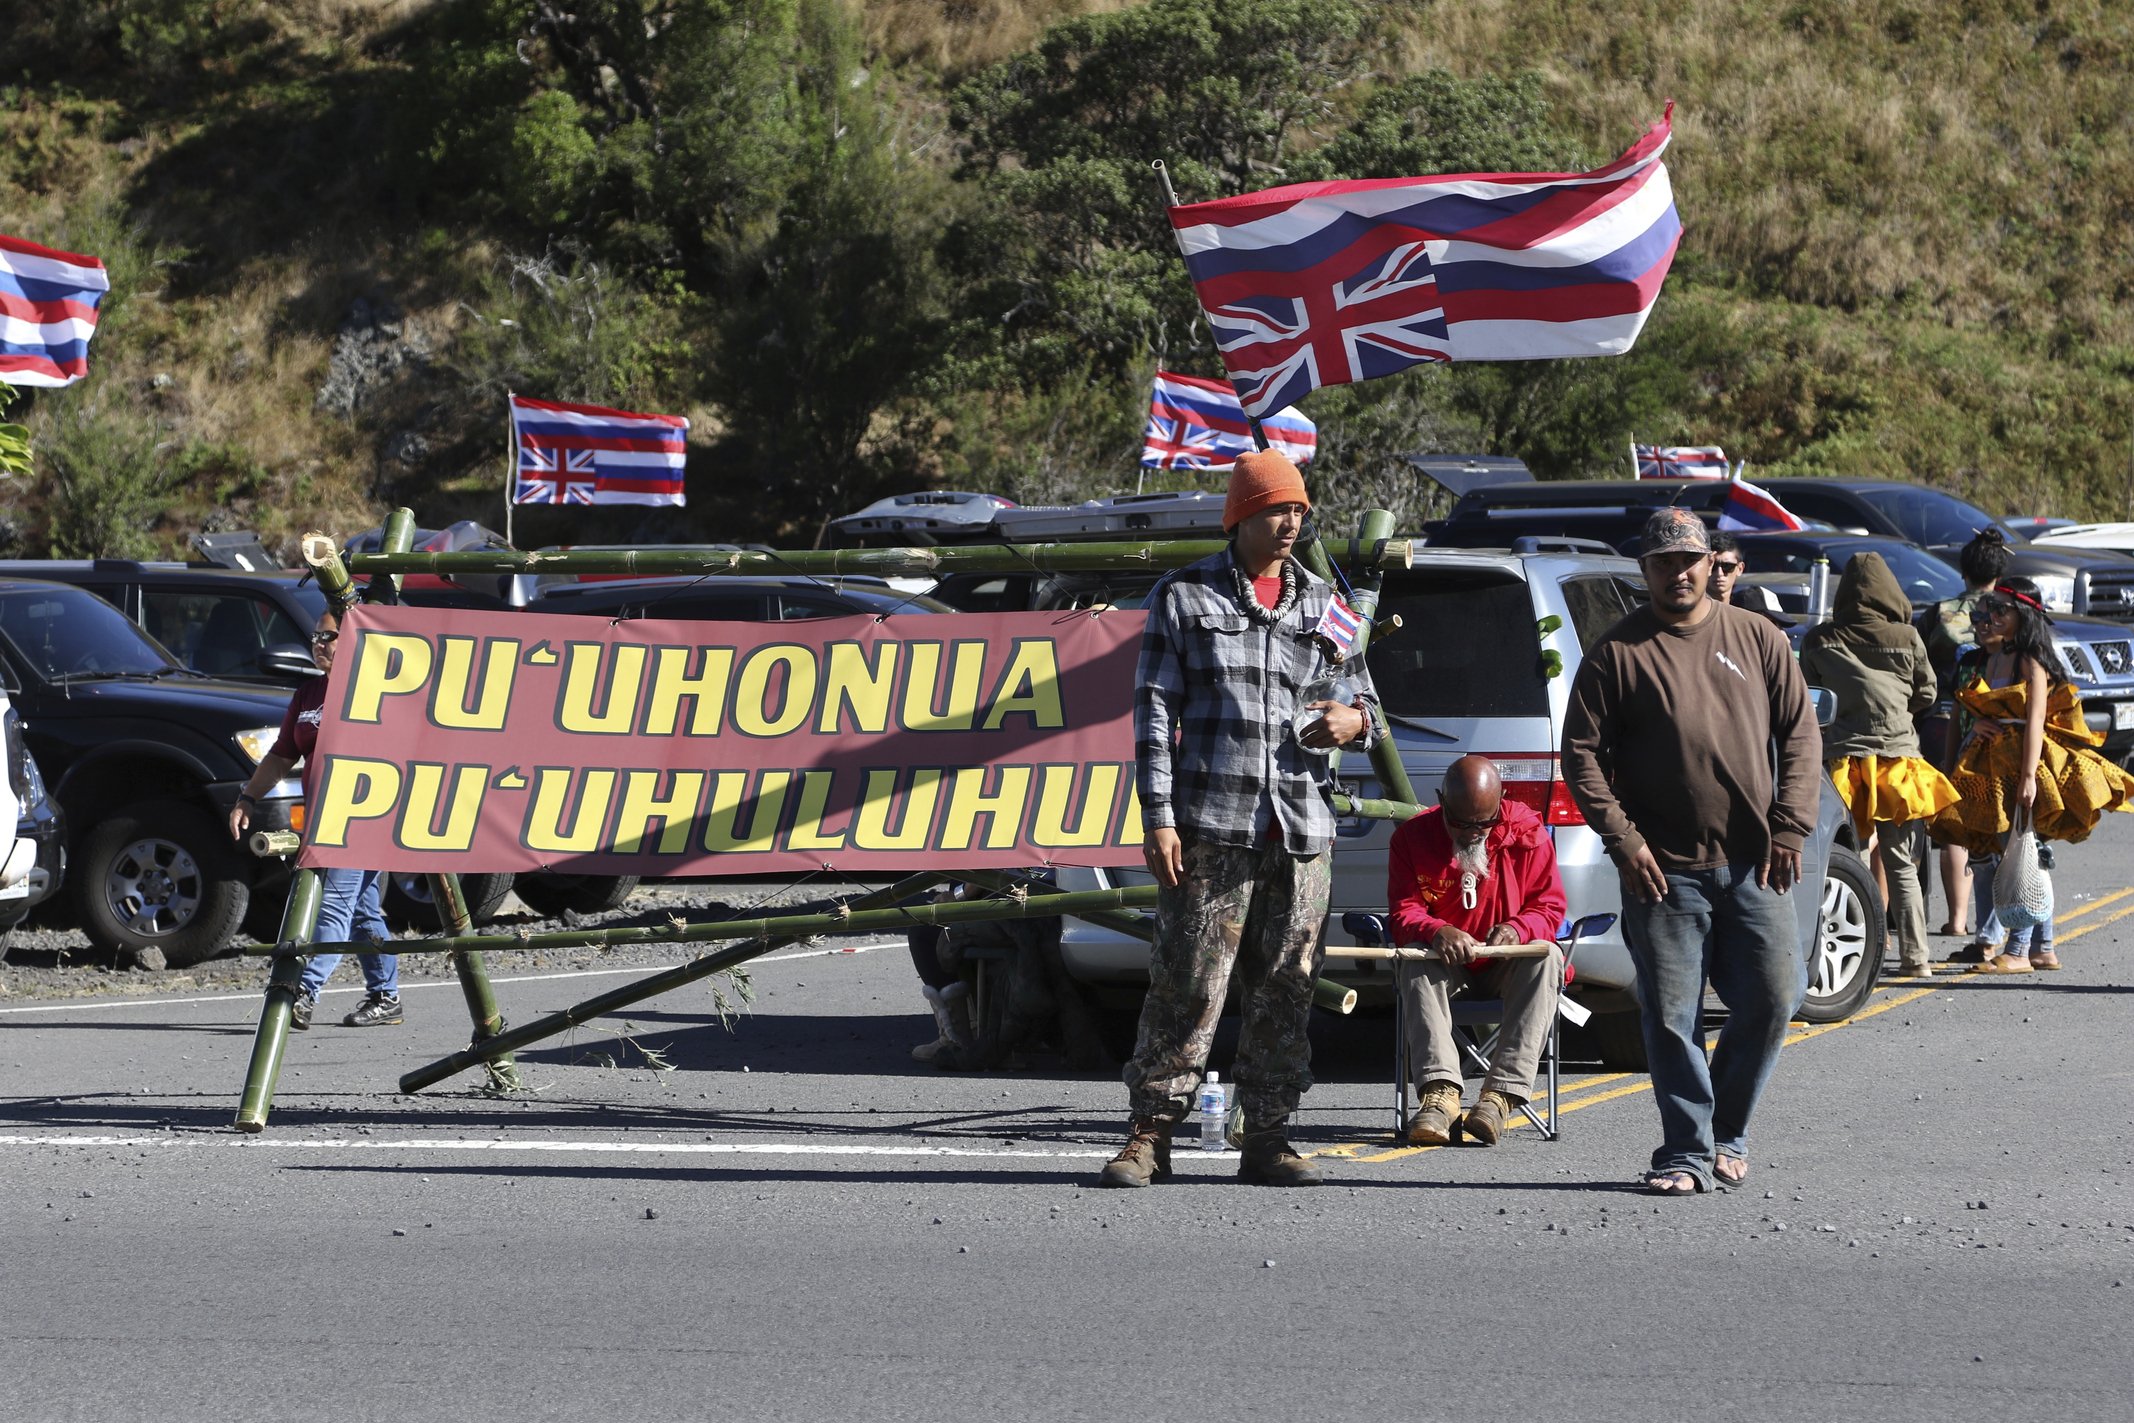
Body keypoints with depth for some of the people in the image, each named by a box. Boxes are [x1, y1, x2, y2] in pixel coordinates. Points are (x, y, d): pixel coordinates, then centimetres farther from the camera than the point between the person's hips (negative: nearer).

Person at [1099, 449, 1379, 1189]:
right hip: (1210, 824, -4)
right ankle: (1151, 1134, 0)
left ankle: (1267, 1138, 11)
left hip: (1301, 827, 4)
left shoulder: (1320, 604, 16)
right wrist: (1158, 816, -8)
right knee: (1186, 983, -6)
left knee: (1284, 989, 4)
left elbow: (1363, 697, 23)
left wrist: (1355, 720, -4)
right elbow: (1154, 709, 1)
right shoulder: (1184, 597, 5)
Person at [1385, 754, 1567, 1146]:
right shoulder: (1413, 836, -8)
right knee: (1417, 963, -33)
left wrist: (1519, 929, -28)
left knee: (1546, 958, -32)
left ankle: (1501, 1094, -41)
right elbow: (1404, 912, -9)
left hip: (1508, 966, 0)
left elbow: (1550, 907, -4)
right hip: (1448, 965, 0)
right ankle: (1439, 1091, -47)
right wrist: (1437, 931, -33)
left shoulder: (1527, 833, -8)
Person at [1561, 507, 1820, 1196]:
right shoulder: (1617, 653, 1)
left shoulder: (1758, 639, 9)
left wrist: (1789, 829, -1)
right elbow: (1582, 753, 0)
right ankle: (1687, 1153, 5)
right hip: (1663, 869, -2)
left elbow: (1800, 735, 9)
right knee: (1671, 1016, -3)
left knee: (1773, 997, -1)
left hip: (1753, 863, 2)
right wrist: (1622, 839, -9)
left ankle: (1728, 1130, 19)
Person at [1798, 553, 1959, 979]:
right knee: (1902, 867, 7)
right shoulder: (1906, 639, 1)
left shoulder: (1818, 642, 1)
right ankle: (1915, 955, 6)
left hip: (1840, 757, -1)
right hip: (1897, 755, 1)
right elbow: (1926, 694, 12)